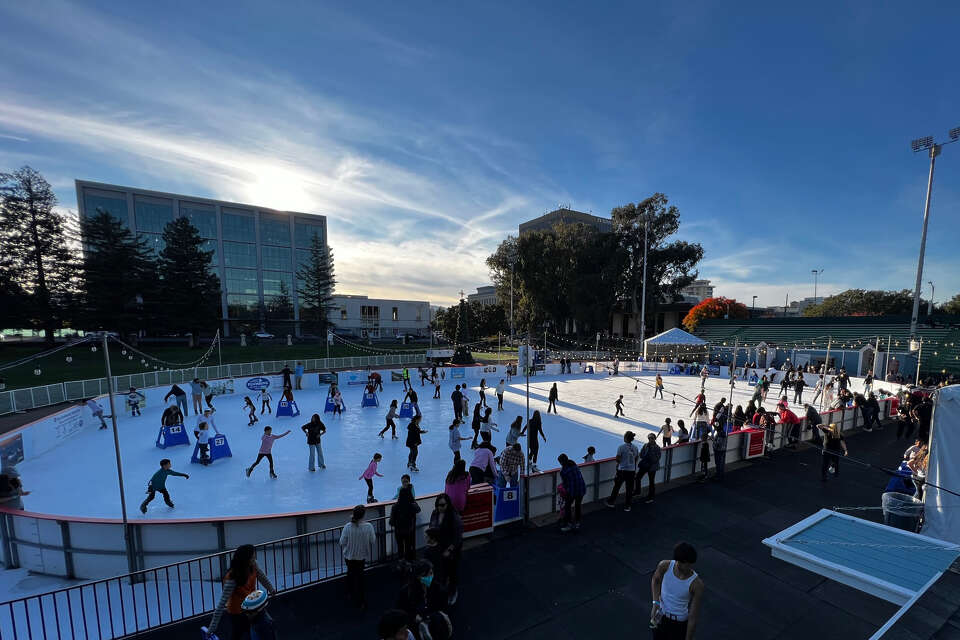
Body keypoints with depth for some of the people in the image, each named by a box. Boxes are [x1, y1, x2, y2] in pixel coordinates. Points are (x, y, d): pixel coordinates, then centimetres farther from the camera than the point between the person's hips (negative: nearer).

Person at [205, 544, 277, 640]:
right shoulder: (232, 579, -33)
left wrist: (271, 589, 16)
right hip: (238, 613, -5)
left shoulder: (253, 566, -18)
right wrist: (211, 629, -24)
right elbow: (222, 604, -28)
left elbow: (262, 576, 1)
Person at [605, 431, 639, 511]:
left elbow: (618, 459, -14)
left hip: (622, 470, -3)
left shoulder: (621, 447, -16)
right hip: (632, 471, 4)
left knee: (617, 487, 12)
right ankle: (627, 506, 22)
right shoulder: (635, 448, -1)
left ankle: (611, 502, 25)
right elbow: (636, 459, 8)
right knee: (629, 488, 13)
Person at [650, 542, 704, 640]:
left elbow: (693, 617, -18)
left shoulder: (697, 584, -28)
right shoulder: (664, 565, -22)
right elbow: (656, 580, 1)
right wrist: (655, 603, -9)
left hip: (680, 623, -3)